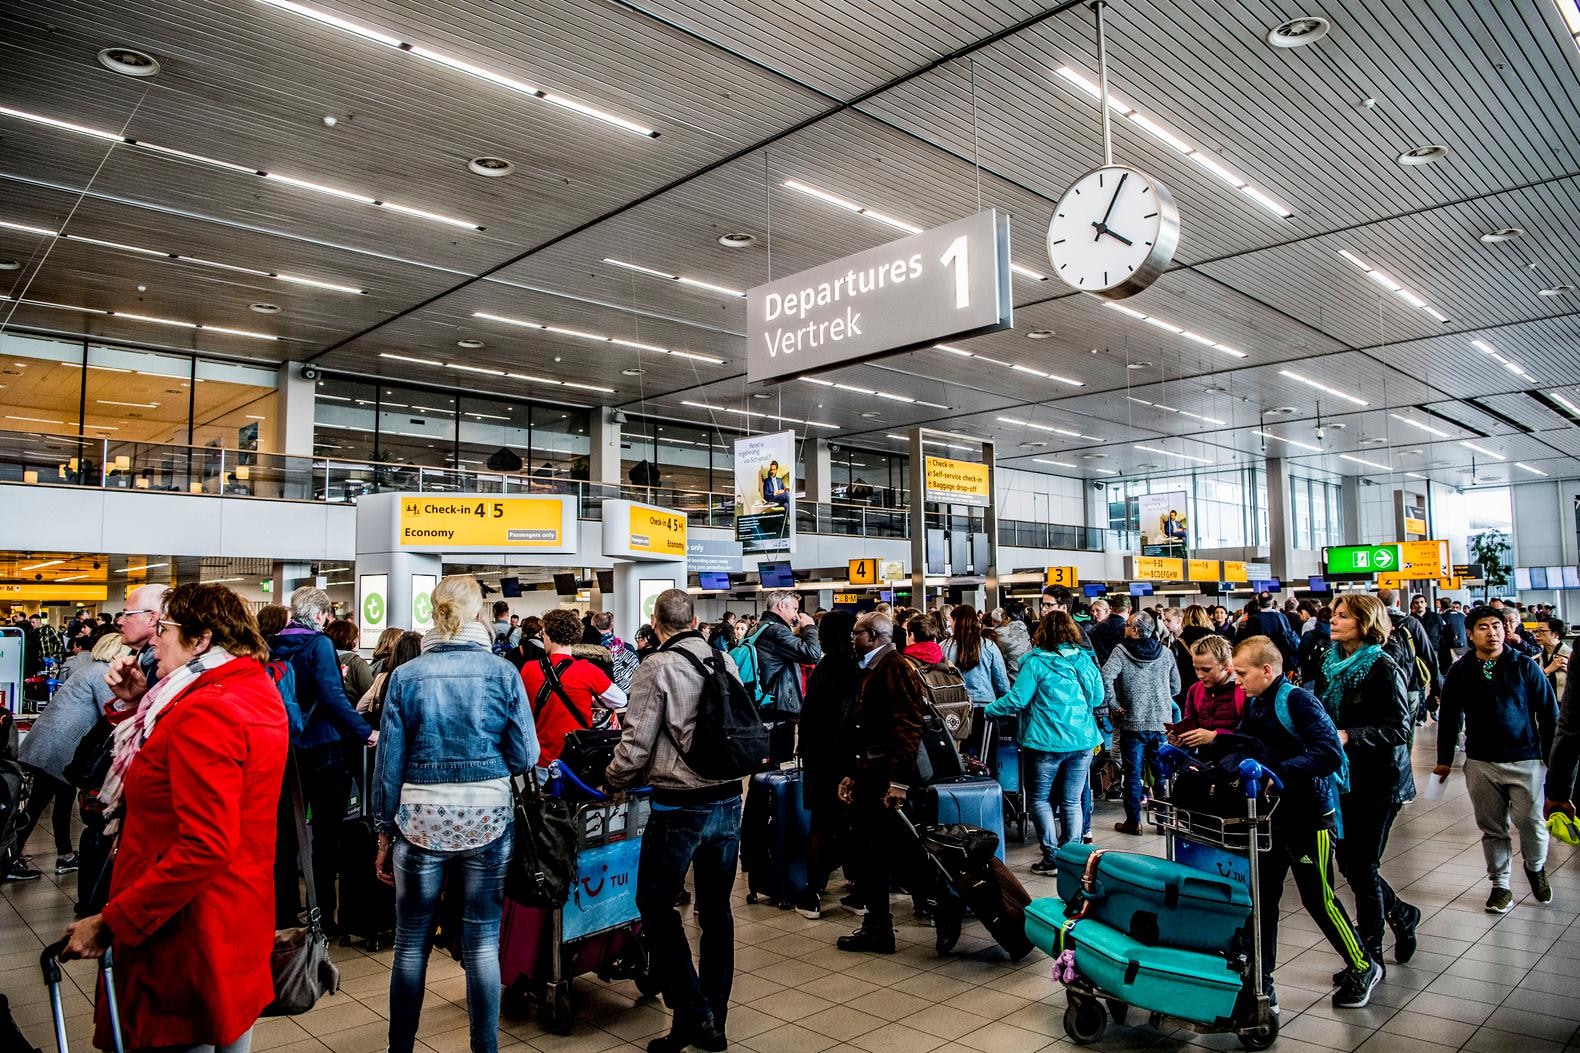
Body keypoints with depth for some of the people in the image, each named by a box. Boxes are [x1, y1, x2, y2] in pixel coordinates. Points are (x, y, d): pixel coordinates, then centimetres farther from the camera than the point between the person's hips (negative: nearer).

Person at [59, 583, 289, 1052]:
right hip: (240, 916, 9)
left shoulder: (205, 713, -23)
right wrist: (143, 704, 6)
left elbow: (204, 847, -28)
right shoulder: (256, 689, 7)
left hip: (190, 930, -9)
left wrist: (111, 923, -23)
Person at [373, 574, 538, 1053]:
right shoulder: (502, 671, -5)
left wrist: (384, 834, 8)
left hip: (421, 821, 1)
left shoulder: (406, 675, -3)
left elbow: (388, 763, -1)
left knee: (411, 944, 14)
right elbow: (525, 755, -3)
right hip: (487, 820, 0)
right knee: (483, 943, 9)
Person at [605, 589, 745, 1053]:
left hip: (680, 806, -6)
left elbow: (636, 743, -12)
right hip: (729, 798, 6)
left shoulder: (657, 667, -11)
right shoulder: (726, 662, 5)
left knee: (656, 904, 9)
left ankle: (690, 1010, 6)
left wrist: (614, 780, 6)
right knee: (716, 909, 13)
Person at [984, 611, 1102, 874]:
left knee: (1040, 798, 9)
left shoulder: (1036, 662, -11)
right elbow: (1098, 697, 11)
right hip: (1083, 740, 4)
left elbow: (1017, 699, -14)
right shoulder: (1085, 659, 3)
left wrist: (988, 709, 0)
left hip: (1047, 741, -4)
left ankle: (1051, 857, 7)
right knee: (1072, 800, 12)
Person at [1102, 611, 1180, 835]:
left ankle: (1133, 821, 13)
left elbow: (1106, 676, -23)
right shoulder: (1165, 653, 3)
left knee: (1133, 773, 6)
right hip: (1162, 722, 3)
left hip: (1133, 722, -3)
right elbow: (1176, 687, 9)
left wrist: (1114, 705, -12)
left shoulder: (1121, 651, -9)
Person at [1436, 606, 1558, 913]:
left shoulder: (1525, 666, -2)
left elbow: (1549, 713, 2)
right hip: (1480, 763, 1)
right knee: (1492, 828, 8)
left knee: (1531, 823, 2)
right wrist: (1444, 759, 8)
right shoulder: (1460, 671, 1)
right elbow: (1449, 717, 8)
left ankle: (1536, 868, 32)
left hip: (1525, 760, -1)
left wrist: (1553, 756, 1)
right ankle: (1500, 886, 21)